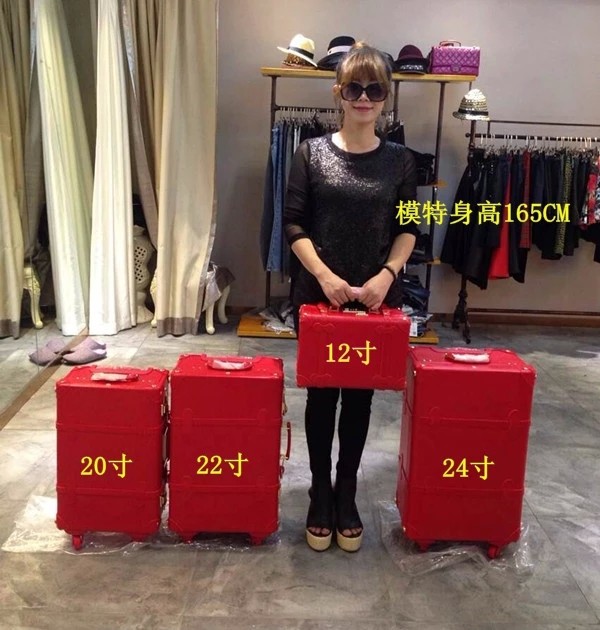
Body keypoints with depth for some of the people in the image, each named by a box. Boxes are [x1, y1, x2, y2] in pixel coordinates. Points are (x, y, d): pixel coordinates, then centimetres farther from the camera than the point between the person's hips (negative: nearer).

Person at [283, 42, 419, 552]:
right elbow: (294, 225, -4)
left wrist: (387, 275, -11)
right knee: (321, 394, 8)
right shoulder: (312, 153, -1)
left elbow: (408, 229, 5)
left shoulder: (400, 160, 3)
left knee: (361, 396, 9)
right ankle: (321, 495, 24)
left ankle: (347, 496, 26)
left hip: (377, 298, 1)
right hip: (318, 294, -1)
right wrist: (325, 275, -16)